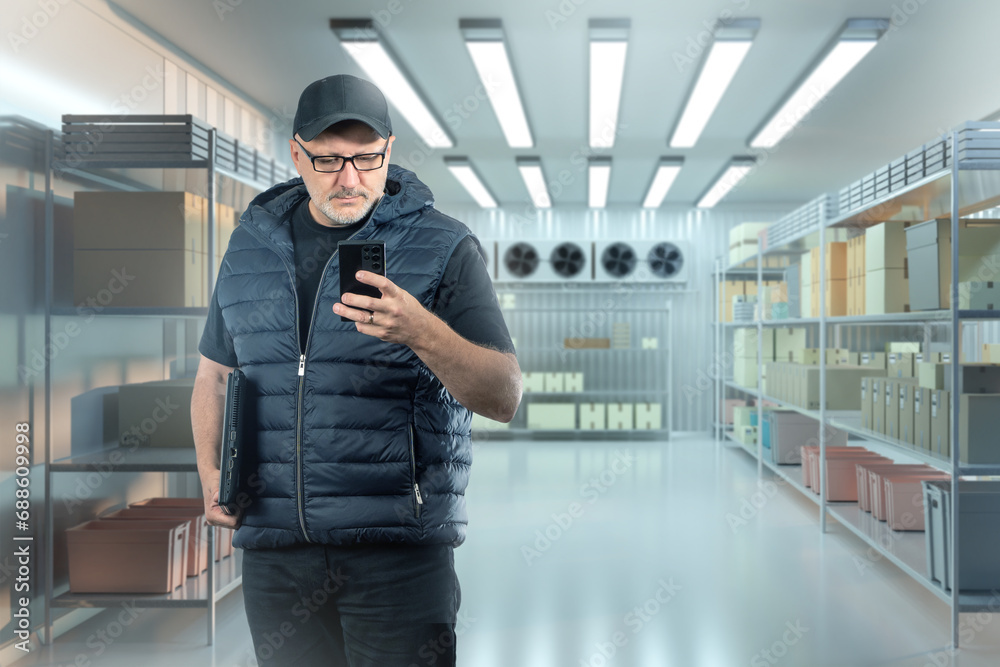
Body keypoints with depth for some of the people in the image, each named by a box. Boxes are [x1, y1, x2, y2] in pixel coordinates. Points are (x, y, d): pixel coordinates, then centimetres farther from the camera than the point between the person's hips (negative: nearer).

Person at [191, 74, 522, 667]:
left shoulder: (444, 247, -3)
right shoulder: (251, 245, 10)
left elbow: (504, 398, -10)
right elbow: (216, 374, 21)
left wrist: (421, 332, -26)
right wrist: (211, 473, 5)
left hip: (399, 550, -3)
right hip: (274, 546, 4)